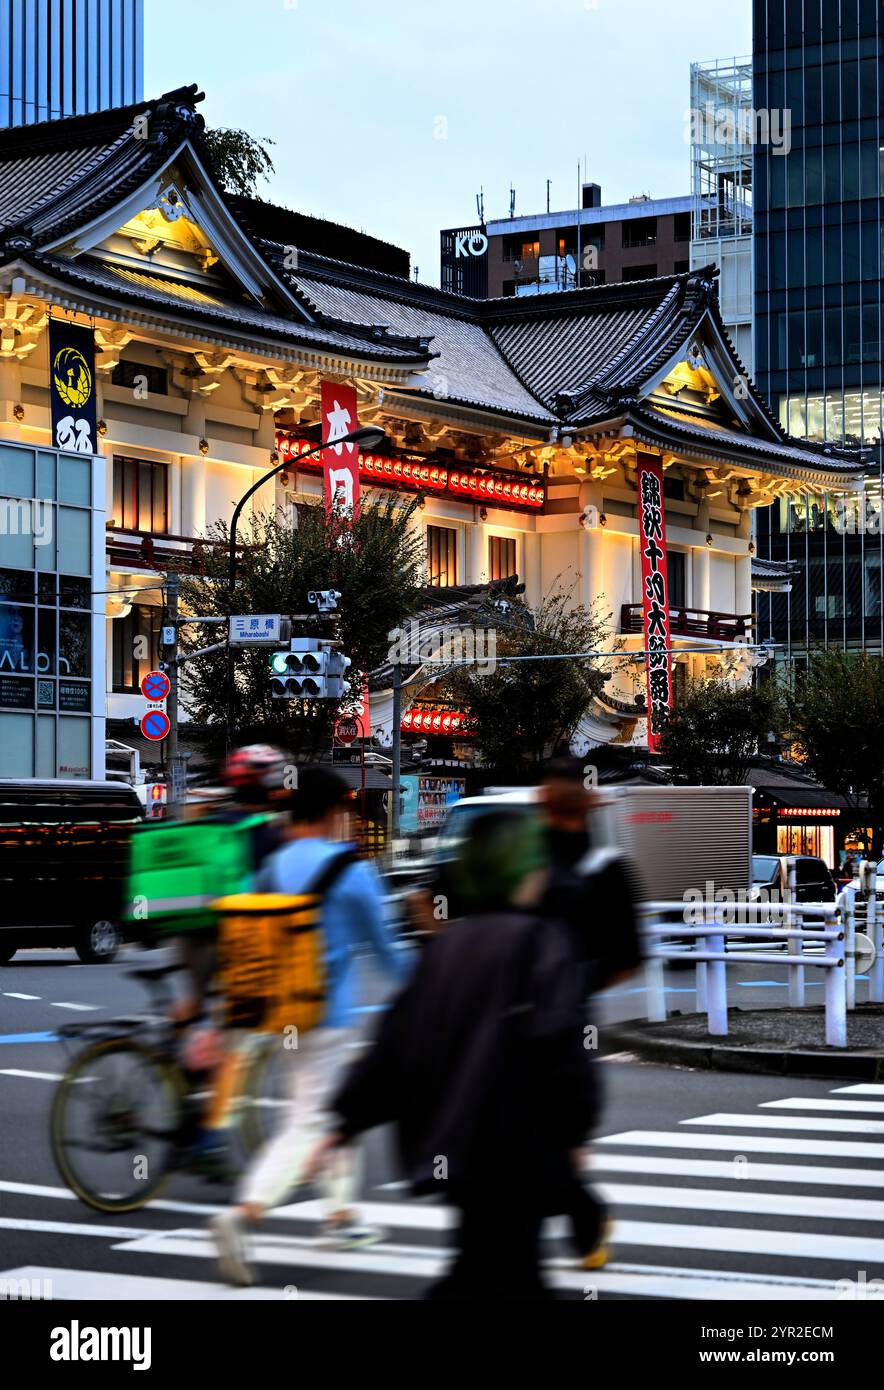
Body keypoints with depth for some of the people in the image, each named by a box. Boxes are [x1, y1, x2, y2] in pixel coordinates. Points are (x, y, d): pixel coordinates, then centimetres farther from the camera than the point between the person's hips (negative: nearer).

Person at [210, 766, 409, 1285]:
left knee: (337, 1108, 22)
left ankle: (342, 1213, 28)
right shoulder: (351, 870, -10)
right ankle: (242, 1215, -23)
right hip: (327, 1016, -7)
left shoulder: (271, 868, 6)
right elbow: (383, 947, -1)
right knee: (308, 1124, -7)